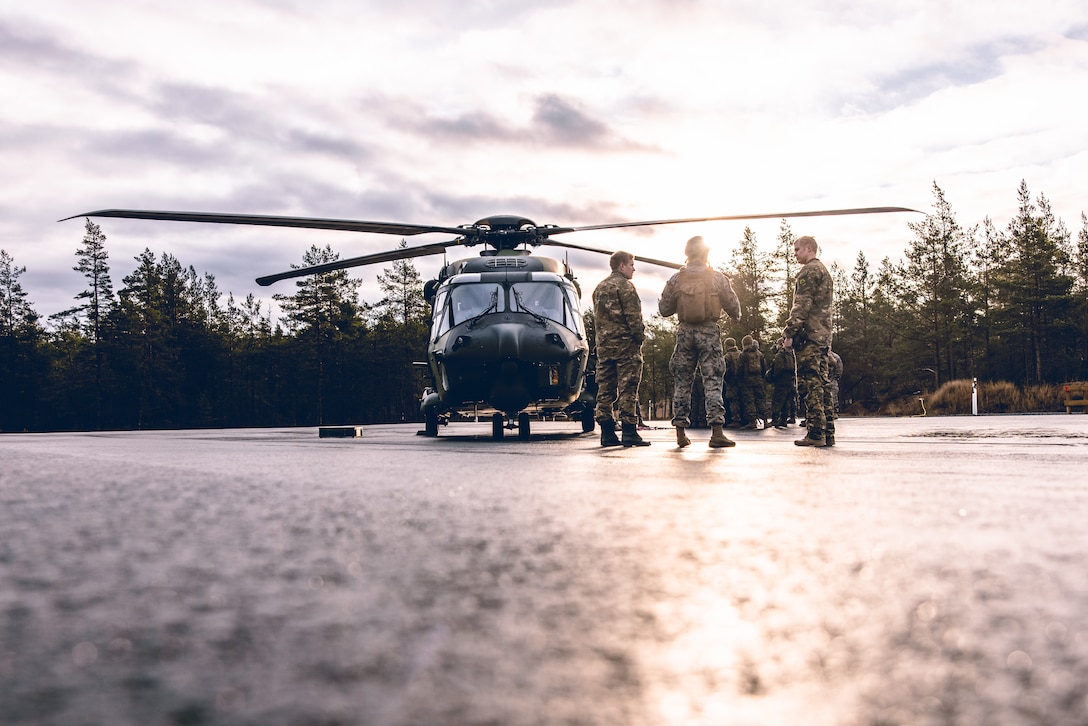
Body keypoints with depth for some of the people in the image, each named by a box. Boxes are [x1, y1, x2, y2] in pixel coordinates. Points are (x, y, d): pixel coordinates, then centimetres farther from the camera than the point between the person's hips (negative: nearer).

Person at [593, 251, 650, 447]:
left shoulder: (599, 288, 19)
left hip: (604, 344, 8)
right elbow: (633, 317, -13)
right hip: (625, 343, -7)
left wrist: (602, 338, 18)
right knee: (627, 388, -7)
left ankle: (607, 433, 5)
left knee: (605, 388, 5)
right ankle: (629, 432, -8)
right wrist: (640, 337, -7)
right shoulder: (624, 286, -6)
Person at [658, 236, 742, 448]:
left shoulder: (676, 279, 1)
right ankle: (717, 431, -8)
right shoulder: (718, 278, -1)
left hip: (685, 332, 1)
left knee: (682, 382, 8)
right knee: (712, 382, -1)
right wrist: (736, 316, 25)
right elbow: (734, 308, 3)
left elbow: (664, 309, 4)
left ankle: (681, 432, 8)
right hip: (709, 332, -1)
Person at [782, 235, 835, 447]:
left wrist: (790, 332, -15)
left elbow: (802, 306, -16)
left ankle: (815, 433, -13)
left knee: (811, 384, -11)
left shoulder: (809, 271, -7)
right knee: (822, 383, 9)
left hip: (809, 334, -10)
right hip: (824, 335, 10)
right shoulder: (825, 271, 24)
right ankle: (828, 433, 9)